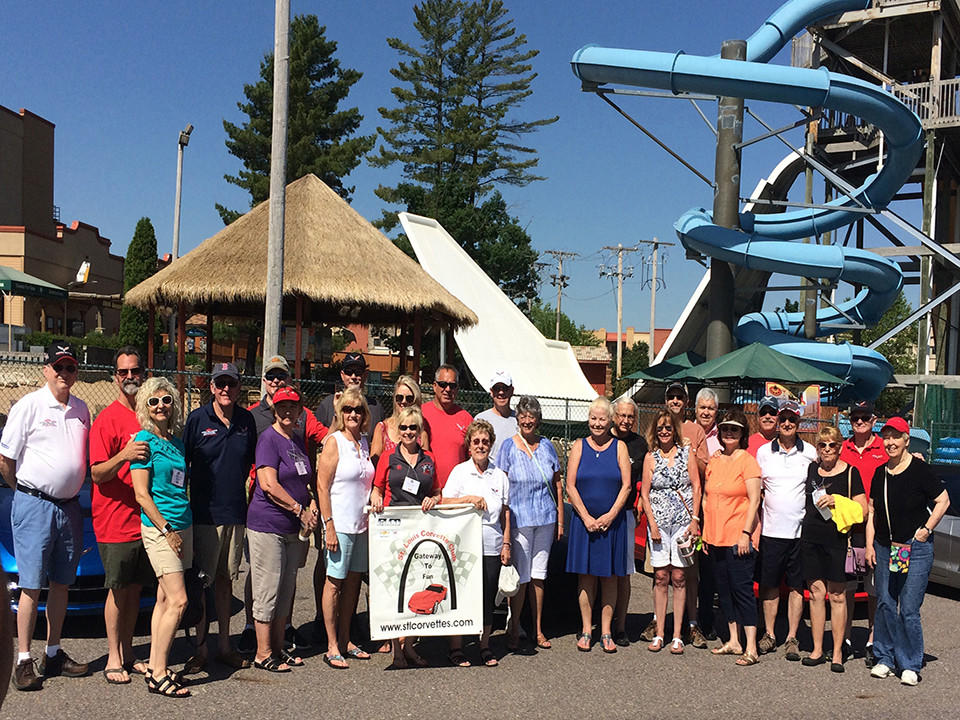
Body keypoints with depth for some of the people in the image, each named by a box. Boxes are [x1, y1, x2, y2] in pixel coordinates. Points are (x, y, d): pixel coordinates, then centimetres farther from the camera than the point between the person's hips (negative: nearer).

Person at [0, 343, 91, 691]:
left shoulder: (81, 409, 10)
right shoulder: (28, 405, -6)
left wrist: (72, 488, 11)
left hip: (69, 506, 5)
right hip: (34, 505, -5)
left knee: (61, 583, 12)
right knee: (31, 586, -2)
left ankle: (53, 654, 22)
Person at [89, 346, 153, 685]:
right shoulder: (107, 418, -8)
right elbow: (97, 474, -12)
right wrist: (123, 456, -30)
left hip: (145, 518, 6)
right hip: (115, 521, -6)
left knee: (135, 588, 11)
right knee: (118, 590, -1)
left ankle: (127, 652, 21)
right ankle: (114, 658, 9)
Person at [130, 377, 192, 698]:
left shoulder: (177, 442, 14)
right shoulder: (144, 440, -7)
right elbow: (142, 494, -11)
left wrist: (181, 532, 12)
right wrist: (166, 531, -13)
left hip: (182, 527, 7)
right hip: (158, 527, -7)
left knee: (165, 599, 10)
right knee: (178, 600, -11)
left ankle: (155, 667, 16)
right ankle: (159, 675, -4)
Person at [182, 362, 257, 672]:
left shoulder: (246, 419, 7)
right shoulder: (197, 418, -3)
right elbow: (182, 464, 0)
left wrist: (245, 489, 9)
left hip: (236, 512, 4)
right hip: (205, 512, -4)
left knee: (226, 579, 11)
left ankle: (224, 645, 20)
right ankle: (200, 648, 10)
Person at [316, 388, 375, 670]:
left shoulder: (364, 443, 11)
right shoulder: (334, 441, -7)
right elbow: (322, 485, -11)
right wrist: (329, 525, -16)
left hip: (361, 523, 6)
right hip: (339, 523, -6)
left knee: (353, 580, 11)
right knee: (334, 581, -1)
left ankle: (345, 639, 22)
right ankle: (332, 646, 6)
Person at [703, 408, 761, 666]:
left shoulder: (748, 461, -7)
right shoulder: (714, 461, 12)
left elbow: (754, 501, -11)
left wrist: (745, 533, -17)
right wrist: (705, 533, 13)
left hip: (738, 538, -7)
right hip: (716, 537, 7)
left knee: (742, 589, -6)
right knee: (724, 589, 12)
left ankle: (751, 648, -1)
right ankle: (734, 641, 21)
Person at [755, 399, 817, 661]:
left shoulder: (810, 452, 4)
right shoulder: (763, 452, 6)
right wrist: (756, 520, 0)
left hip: (800, 529, -1)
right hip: (771, 529, 1)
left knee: (797, 586, 4)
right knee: (769, 584, 6)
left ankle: (791, 639, 11)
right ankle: (769, 634, 18)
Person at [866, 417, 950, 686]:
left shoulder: (919, 469, -8)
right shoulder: (880, 473, 8)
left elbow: (943, 500, -3)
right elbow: (872, 510, 15)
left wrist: (926, 529, -7)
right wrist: (869, 544, 9)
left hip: (916, 549, -5)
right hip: (884, 547, 5)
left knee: (909, 609, -5)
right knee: (885, 605, 7)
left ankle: (910, 665, 7)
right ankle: (885, 658, 19)